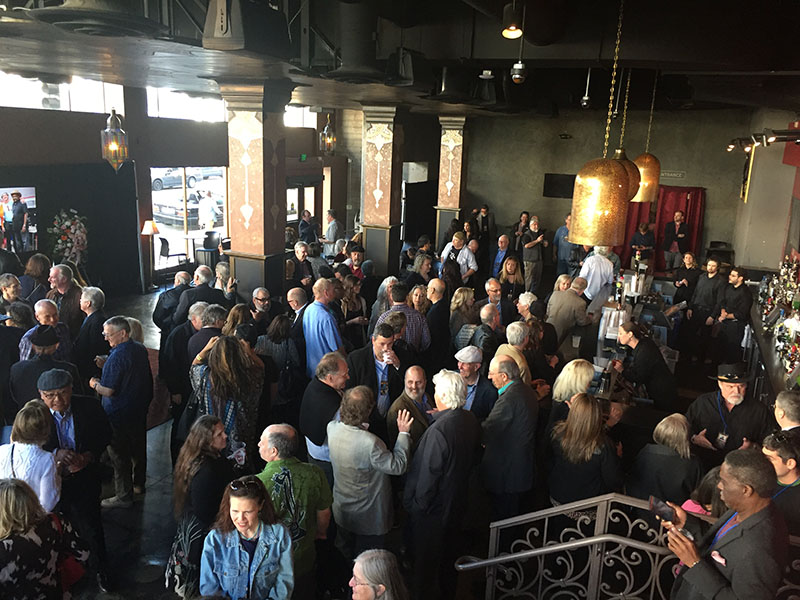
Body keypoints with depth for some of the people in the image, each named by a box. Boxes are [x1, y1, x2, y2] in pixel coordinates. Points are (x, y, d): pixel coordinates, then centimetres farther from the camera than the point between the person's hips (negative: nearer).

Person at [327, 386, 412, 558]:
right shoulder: (370, 443, -38)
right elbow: (398, 466, -24)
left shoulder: (332, 428, -18)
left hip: (342, 511, 6)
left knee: (344, 555, 30)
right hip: (368, 517, -6)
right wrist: (403, 433, -17)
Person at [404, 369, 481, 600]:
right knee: (449, 549, 29)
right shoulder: (471, 421, -8)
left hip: (433, 509, -8)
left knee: (425, 558, 14)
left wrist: (418, 503, -13)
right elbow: (474, 458, 7)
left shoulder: (438, 430, -34)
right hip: (458, 501, 8)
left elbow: (428, 474, -27)